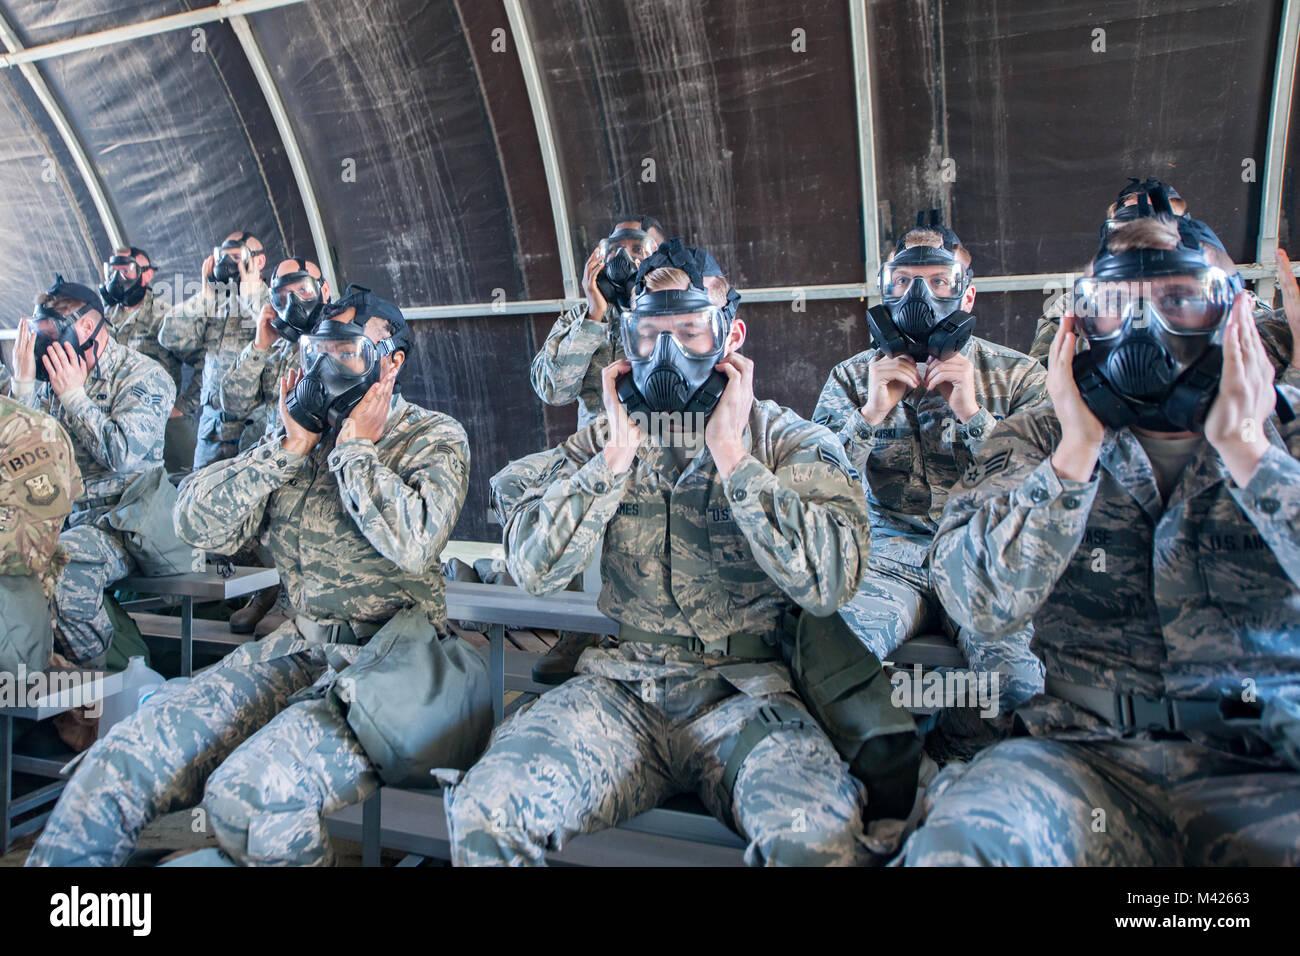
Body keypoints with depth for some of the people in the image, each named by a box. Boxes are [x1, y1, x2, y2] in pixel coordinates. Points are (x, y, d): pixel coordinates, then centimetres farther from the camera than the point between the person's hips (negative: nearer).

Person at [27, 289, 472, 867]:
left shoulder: (434, 438, -2)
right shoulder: (297, 434, 13)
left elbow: (414, 543, -22)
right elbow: (198, 524, 4)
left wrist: (355, 449, -11)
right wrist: (291, 447, -4)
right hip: (300, 646, 6)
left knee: (247, 796, -29)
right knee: (118, 766, -11)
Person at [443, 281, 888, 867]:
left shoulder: (794, 442, 2)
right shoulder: (601, 440, 9)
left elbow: (827, 583, -15)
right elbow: (533, 572, -3)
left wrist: (730, 455, -14)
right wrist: (616, 455, -8)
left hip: (743, 691, -2)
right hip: (620, 687, 2)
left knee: (818, 838, -32)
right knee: (483, 810, -22)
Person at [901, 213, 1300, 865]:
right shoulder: (1041, 440, 7)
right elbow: (979, 602, -9)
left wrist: (1245, 448, -11)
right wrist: (1077, 450, -11)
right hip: (1089, 755, 0)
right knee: (959, 836, -31)